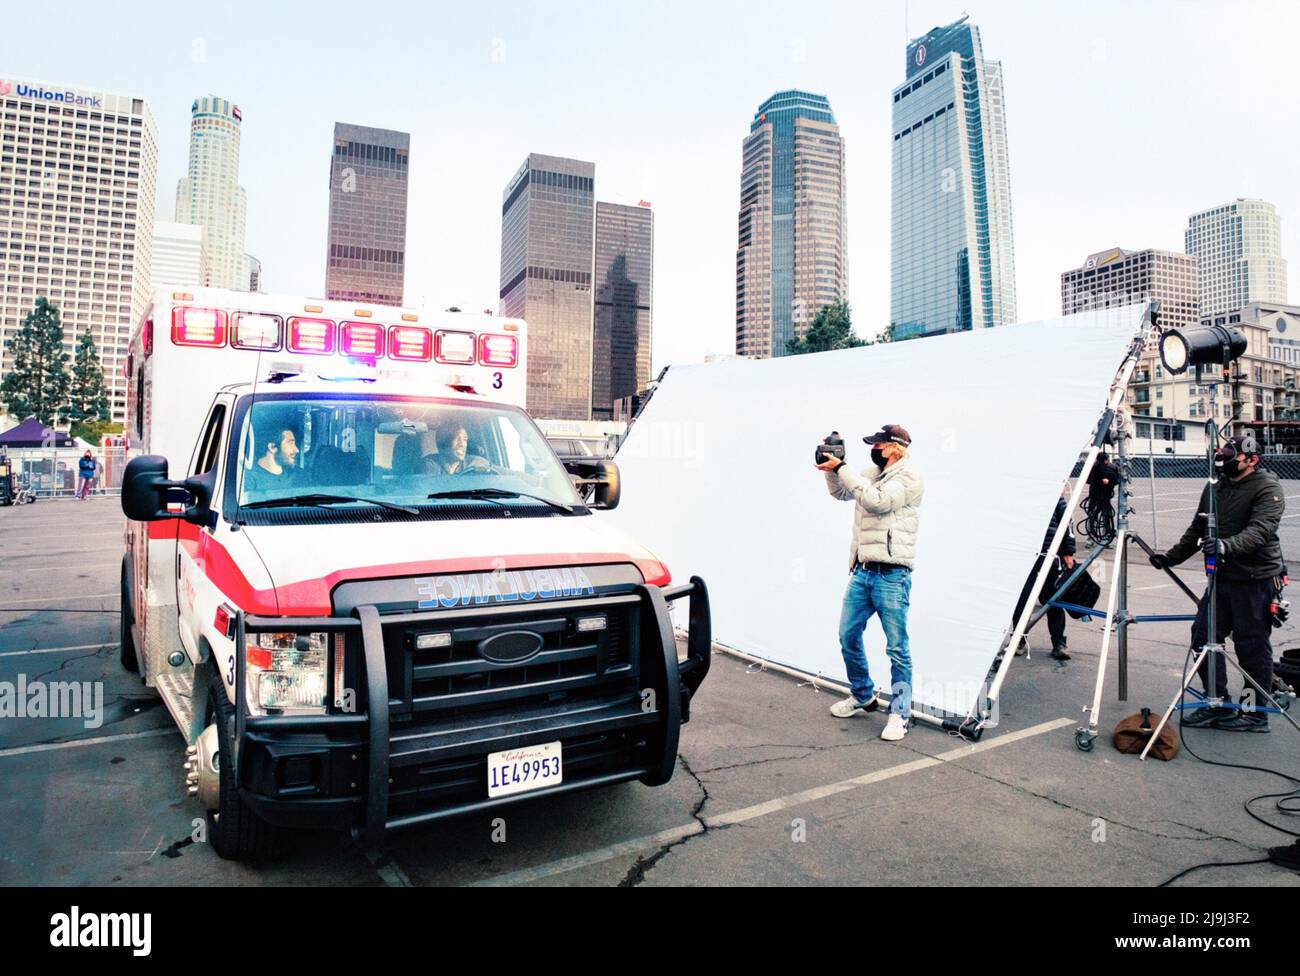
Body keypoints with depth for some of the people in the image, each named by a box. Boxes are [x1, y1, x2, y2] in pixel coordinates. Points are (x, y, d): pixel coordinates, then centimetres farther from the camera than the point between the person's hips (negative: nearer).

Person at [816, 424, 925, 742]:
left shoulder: (909, 476, -8)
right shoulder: (872, 473, 16)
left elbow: (877, 501, -21)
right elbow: (841, 493, 27)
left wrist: (841, 468, -16)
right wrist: (832, 470, 9)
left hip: (891, 575, -8)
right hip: (862, 571, 8)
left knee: (897, 647, -1)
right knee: (848, 636, 12)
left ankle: (900, 713, 10)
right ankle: (863, 696, 31)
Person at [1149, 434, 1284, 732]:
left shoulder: (1268, 487, -8)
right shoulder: (1215, 487, 14)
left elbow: (1260, 530, -24)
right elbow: (1197, 529, 21)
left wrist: (1228, 546, -39)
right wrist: (1172, 556, 16)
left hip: (1255, 580, -7)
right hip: (1221, 576, 7)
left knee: (1252, 646, -1)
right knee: (1204, 637, 6)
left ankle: (1256, 713, 13)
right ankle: (1218, 705, 19)